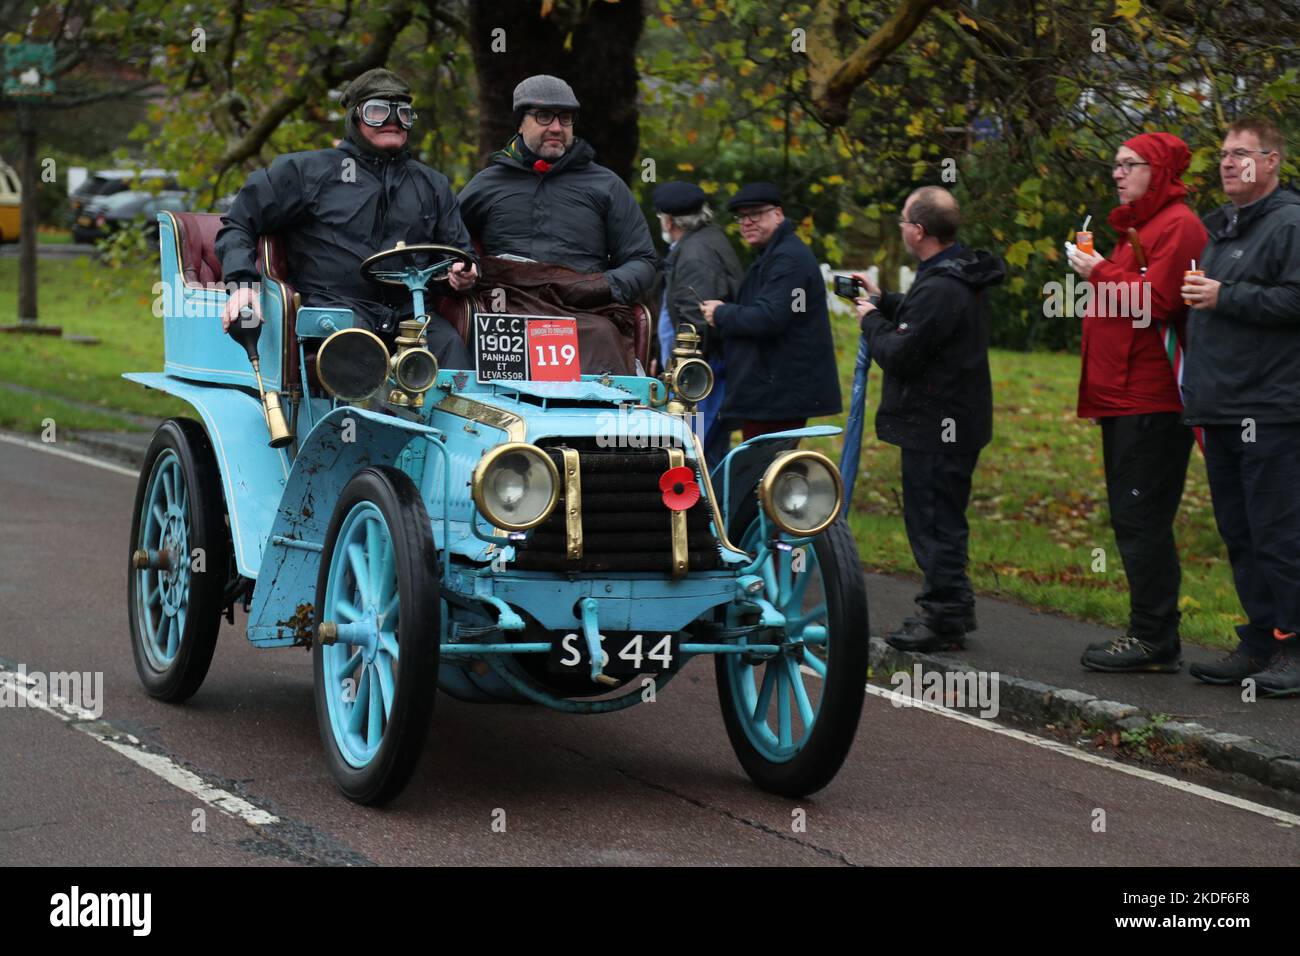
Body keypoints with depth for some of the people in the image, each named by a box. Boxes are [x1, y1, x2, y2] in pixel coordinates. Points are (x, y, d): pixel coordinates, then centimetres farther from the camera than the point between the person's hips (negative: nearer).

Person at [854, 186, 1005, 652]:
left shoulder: (940, 288, -23)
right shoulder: (962, 276, 10)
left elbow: (898, 355, -22)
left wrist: (871, 321, -5)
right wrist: (882, 302, 18)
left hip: (936, 427, -11)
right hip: (956, 420, 11)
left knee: (933, 520, -3)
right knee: (941, 518, 18)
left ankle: (945, 618, 2)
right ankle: (949, 611, 27)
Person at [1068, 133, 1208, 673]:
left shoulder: (1178, 225, -9)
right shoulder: (1137, 226, 23)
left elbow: (1155, 301, -20)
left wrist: (1101, 274, -10)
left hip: (1151, 401, -11)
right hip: (1124, 400, 11)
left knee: (1141, 520, -10)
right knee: (1132, 520, 12)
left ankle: (1155, 641, -8)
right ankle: (1151, 635, 17)